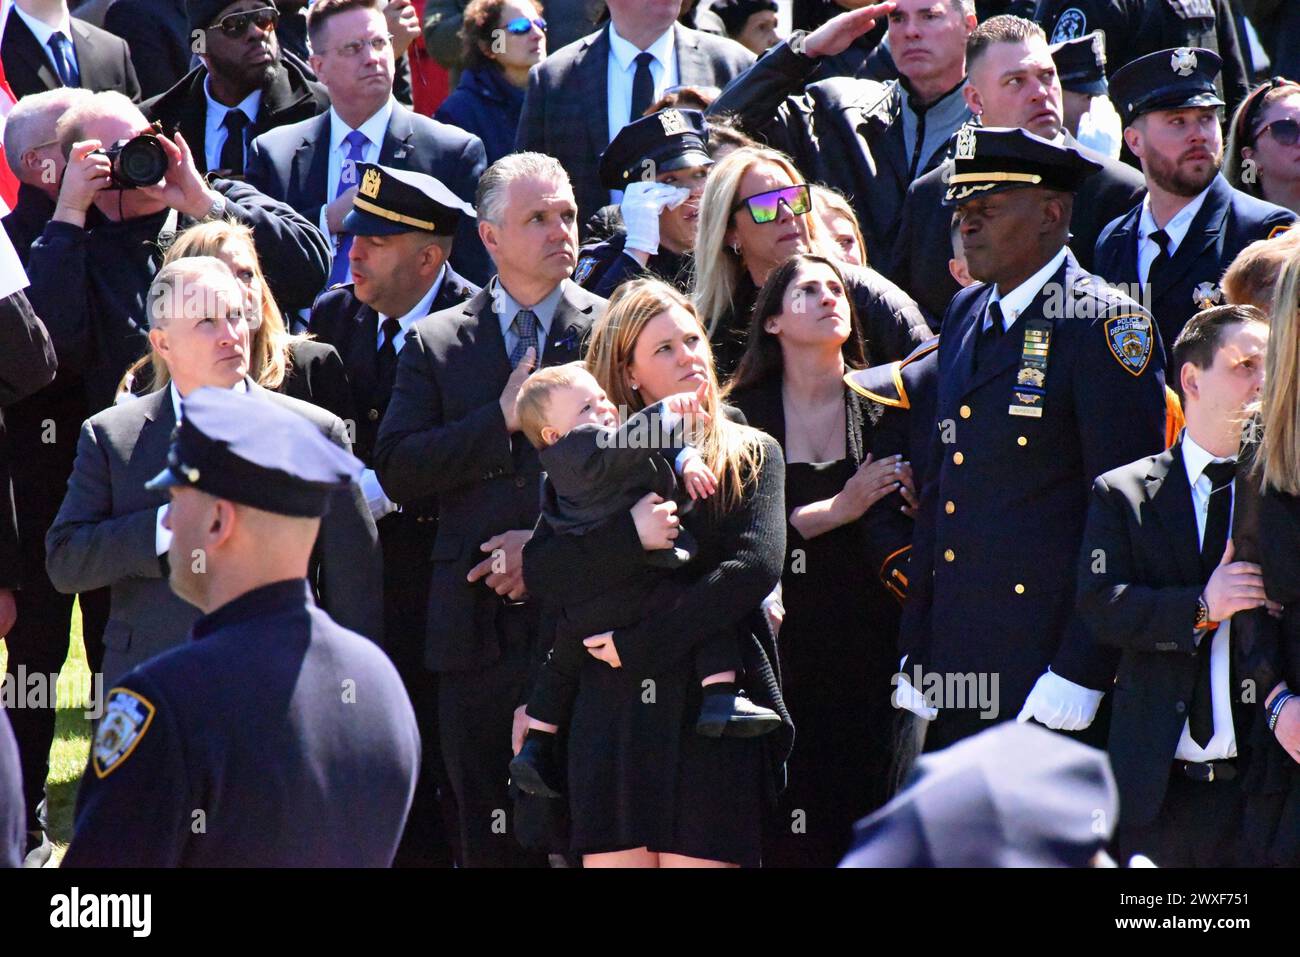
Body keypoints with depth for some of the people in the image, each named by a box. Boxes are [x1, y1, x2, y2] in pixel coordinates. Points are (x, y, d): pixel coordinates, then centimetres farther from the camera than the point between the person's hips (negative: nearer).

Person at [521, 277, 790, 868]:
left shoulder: (751, 455, 8)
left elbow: (756, 566, -7)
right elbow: (539, 571, 0)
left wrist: (637, 645, -10)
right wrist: (629, 537, -17)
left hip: (713, 711, -2)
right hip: (612, 710, 2)